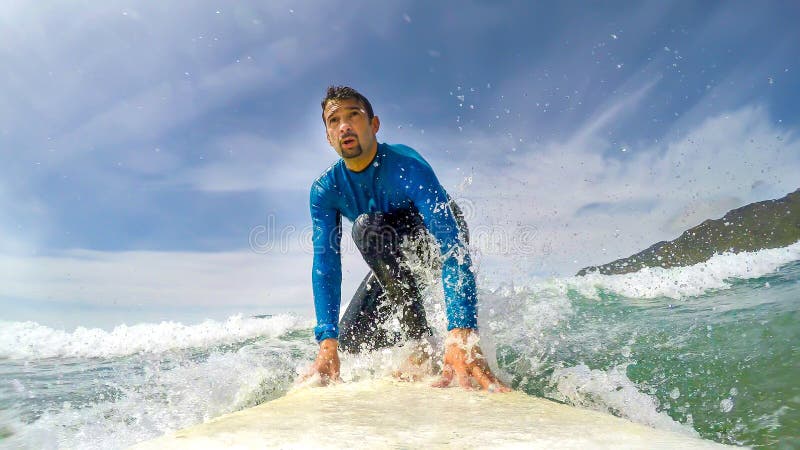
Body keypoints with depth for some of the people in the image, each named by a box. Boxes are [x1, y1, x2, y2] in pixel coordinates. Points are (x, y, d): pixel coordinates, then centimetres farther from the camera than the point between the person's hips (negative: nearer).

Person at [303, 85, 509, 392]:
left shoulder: (405, 166, -34)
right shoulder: (324, 190, -17)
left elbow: (450, 243, -45)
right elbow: (325, 262, -25)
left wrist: (461, 332, -59)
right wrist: (327, 343, -39)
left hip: (437, 238, -5)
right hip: (396, 255, 5)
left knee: (367, 225, -34)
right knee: (352, 341, -6)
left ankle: (420, 339, -25)